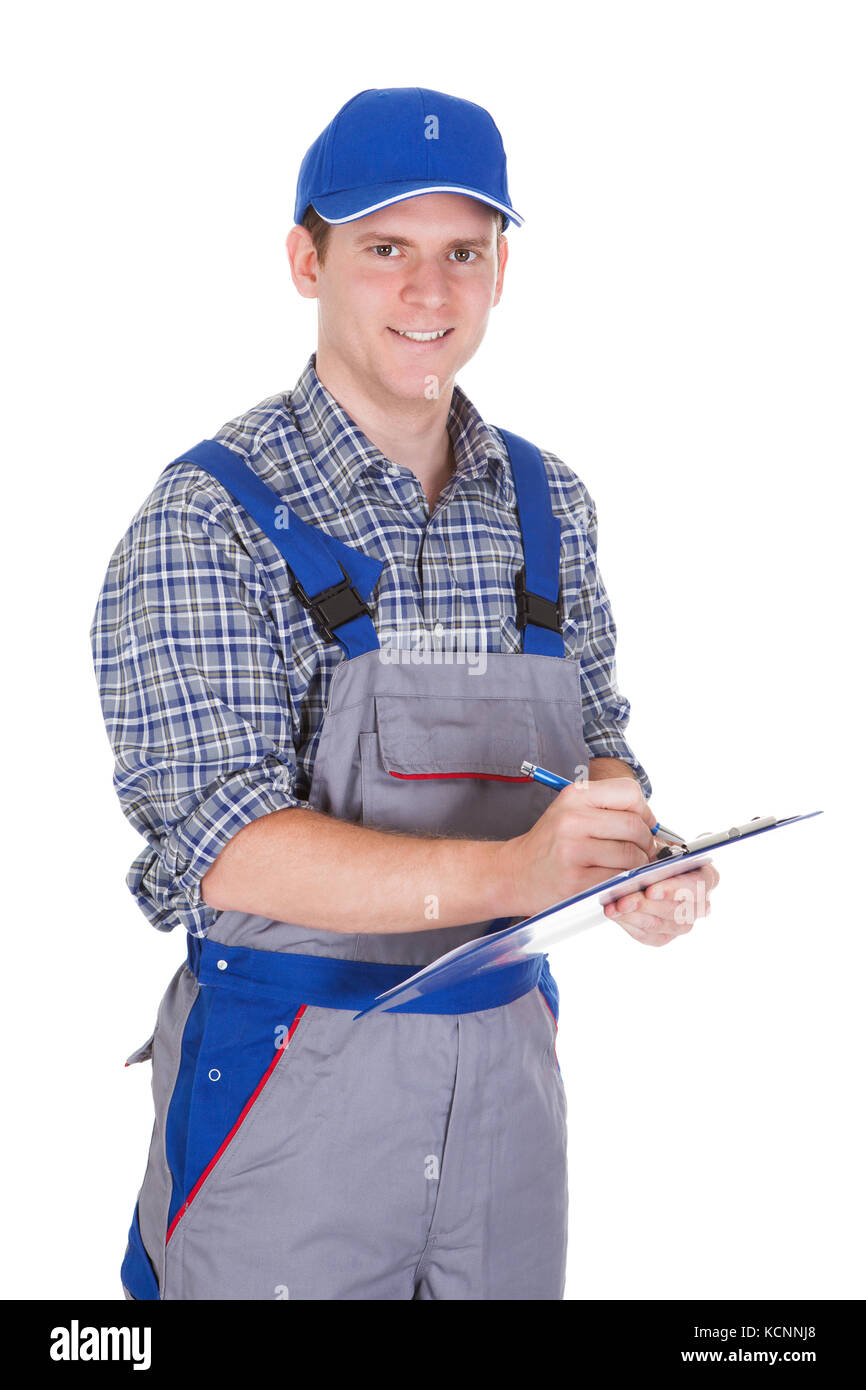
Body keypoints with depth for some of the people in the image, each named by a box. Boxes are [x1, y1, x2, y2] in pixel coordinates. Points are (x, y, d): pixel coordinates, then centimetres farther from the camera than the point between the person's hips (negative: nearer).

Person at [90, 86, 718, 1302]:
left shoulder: (548, 505, 4)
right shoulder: (208, 516, -12)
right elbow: (221, 845, -20)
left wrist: (634, 862, -11)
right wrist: (508, 872, -33)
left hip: (508, 1058, 5)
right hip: (287, 1073, -5)